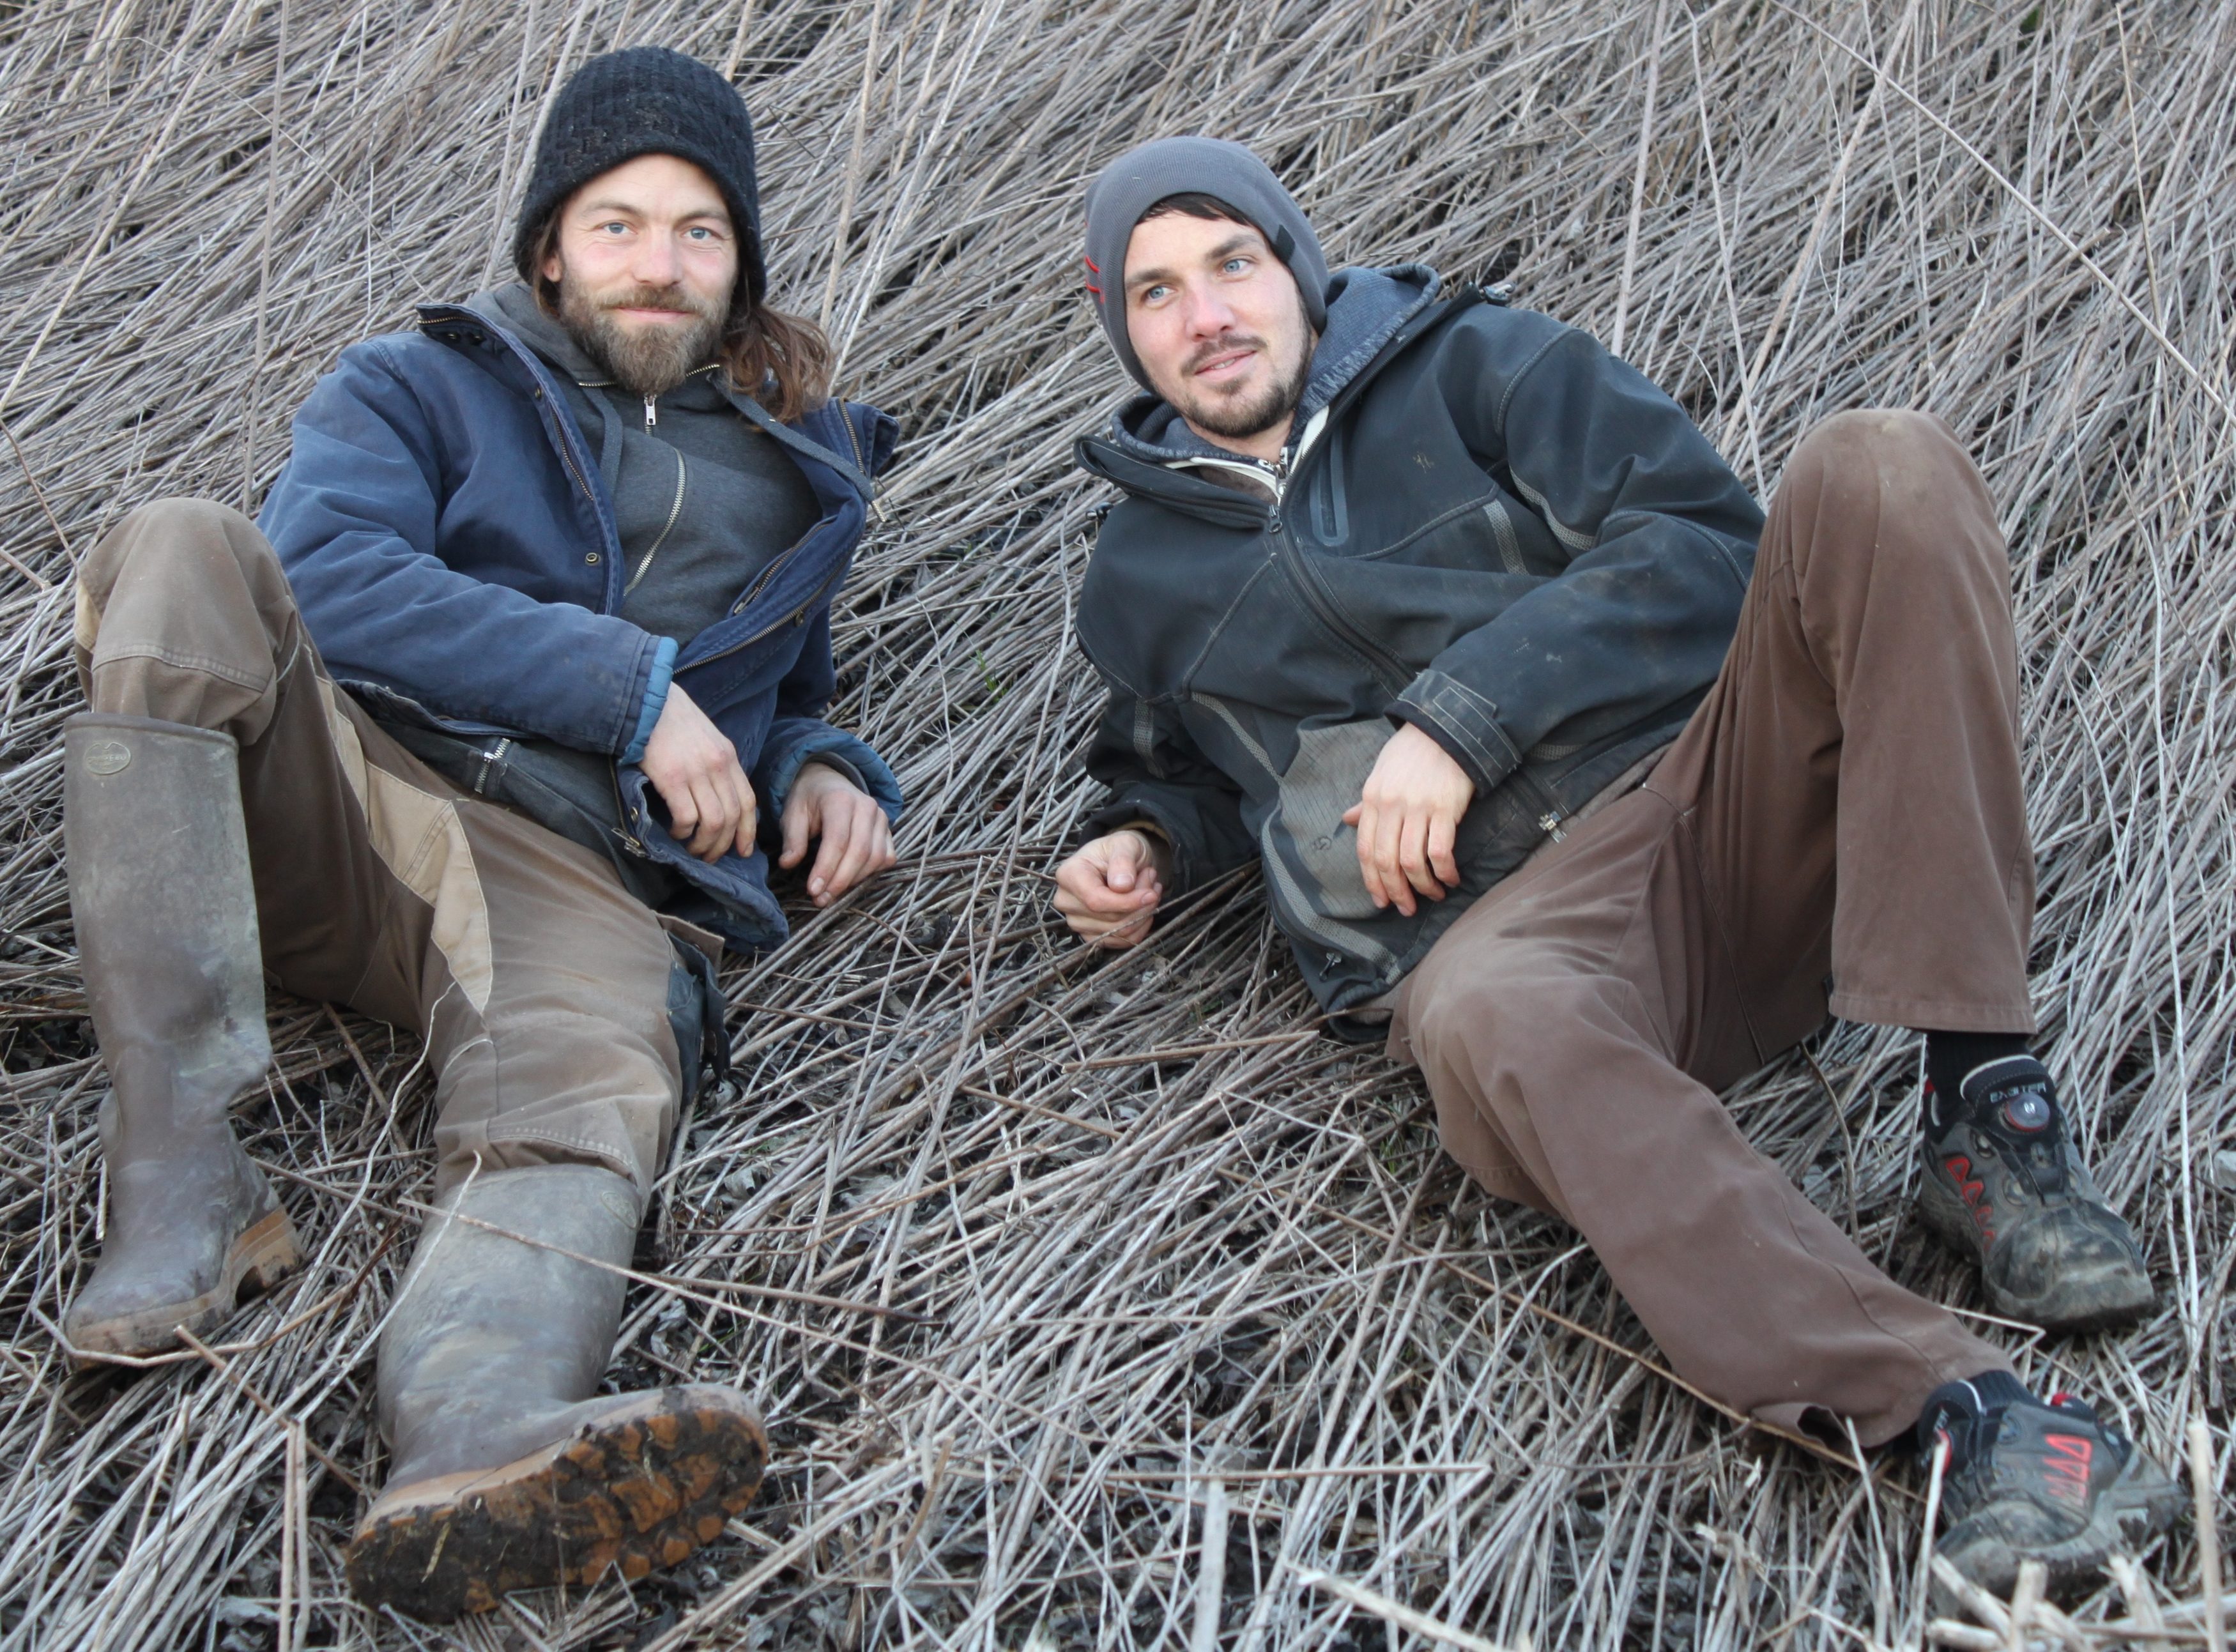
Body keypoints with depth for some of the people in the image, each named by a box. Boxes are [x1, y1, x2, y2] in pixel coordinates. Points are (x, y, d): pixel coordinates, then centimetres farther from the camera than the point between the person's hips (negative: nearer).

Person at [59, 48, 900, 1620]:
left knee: (583, 1102, -35)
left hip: (581, 876, 0)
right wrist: (627, 681, -7)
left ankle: (474, 1456, -71)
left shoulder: (799, 475, 31)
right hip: (341, 798, 0)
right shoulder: (424, 387, 20)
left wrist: (823, 769, 15)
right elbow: (324, 571, 0)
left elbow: (779, 690, 43)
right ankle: (182, 1178, -34)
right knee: (185, 557, -28)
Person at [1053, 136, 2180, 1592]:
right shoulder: (1139, 585, 24)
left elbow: (1703, 544, 2)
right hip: (1510, 916, -1)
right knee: (1486, 1024, -40)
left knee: (1881, 468, -26)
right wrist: (1152, 844, 16)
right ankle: (1963, 1412, -50)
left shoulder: (1467, 364, 15)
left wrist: (1462, 716, -8)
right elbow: (1203, 770, 41)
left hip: (1726, 800, 1)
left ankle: (1985, 1104, -30)